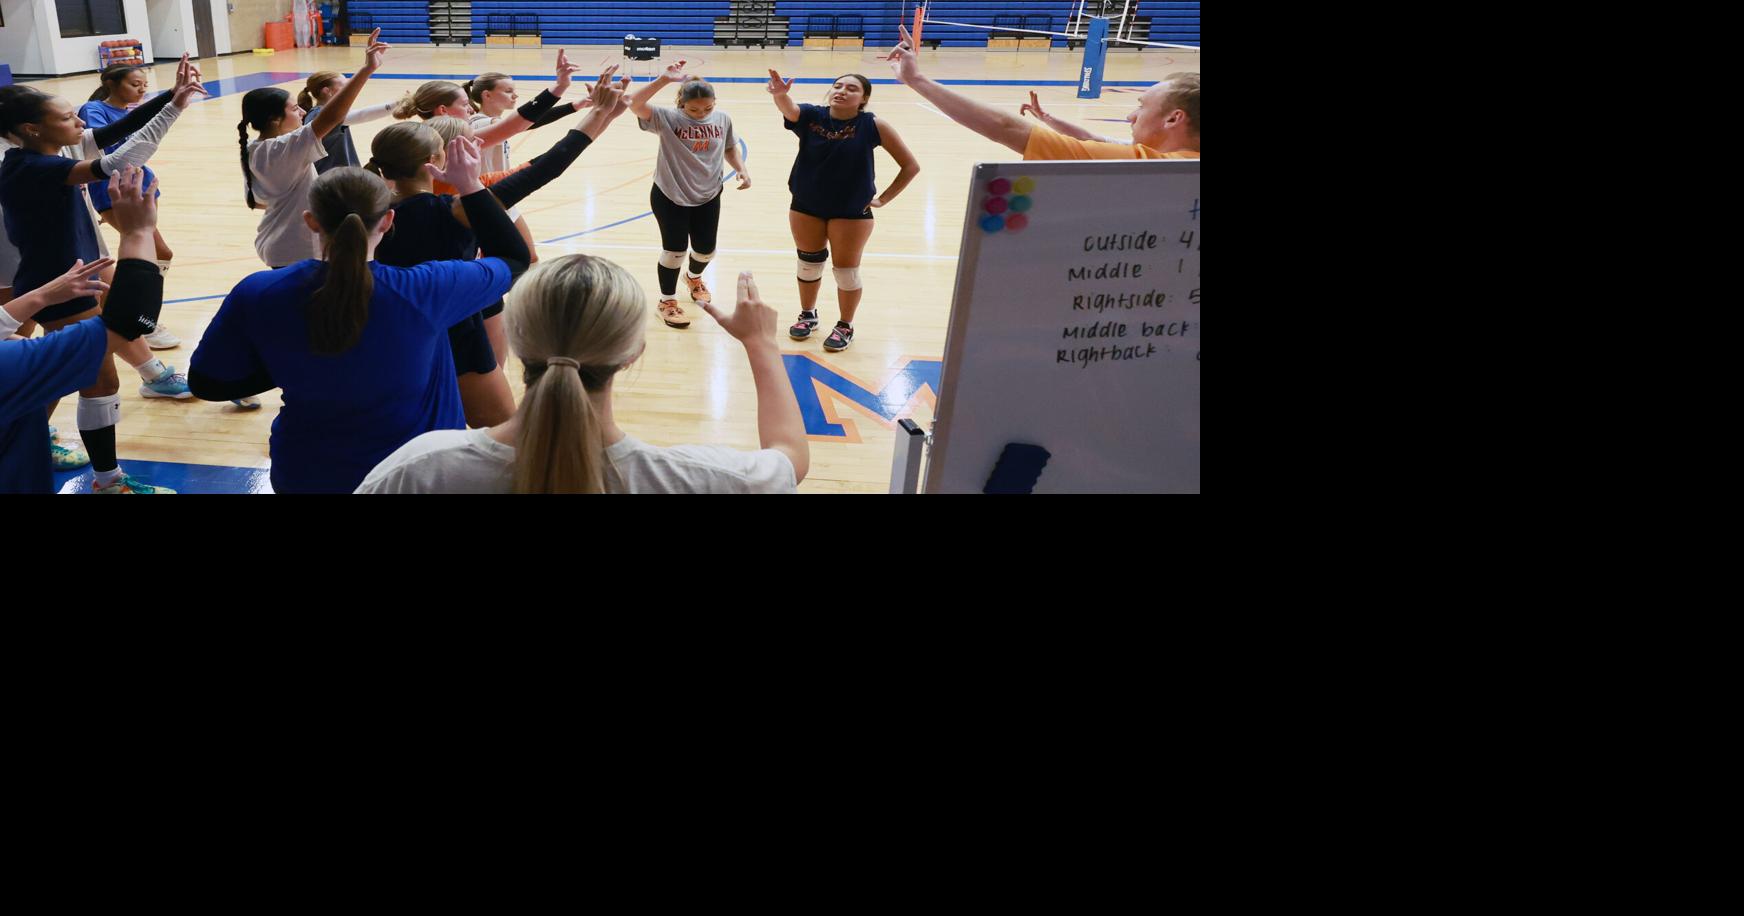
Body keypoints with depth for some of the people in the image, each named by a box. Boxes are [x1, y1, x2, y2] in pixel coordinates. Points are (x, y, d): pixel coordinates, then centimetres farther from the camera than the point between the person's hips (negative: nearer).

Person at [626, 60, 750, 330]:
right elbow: (634, 104, -30)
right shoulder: (668, 118, -17)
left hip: (708, 197, 4)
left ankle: (694, 277, 50)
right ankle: (667, 301, 24)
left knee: (706, 249, 15)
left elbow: (730, 148, 10)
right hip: (670, 196, -4)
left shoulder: (722, 119, -6)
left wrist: (741, 170, -7)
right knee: (674, 250, 3)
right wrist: (665, 80, -37)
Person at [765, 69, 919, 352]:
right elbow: (789, 109, -33)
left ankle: (845, 326, 27)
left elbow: (911, 165, -9)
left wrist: (883, 199, -9)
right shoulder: (810, 116, -10)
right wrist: (780, 95, -56)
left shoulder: (873, 126, -14)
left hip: (851, 211, -2)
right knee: (808, 264, 17)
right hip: (806, 207, 3)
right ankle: (808, 315, 39)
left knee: (846, 270, 6)